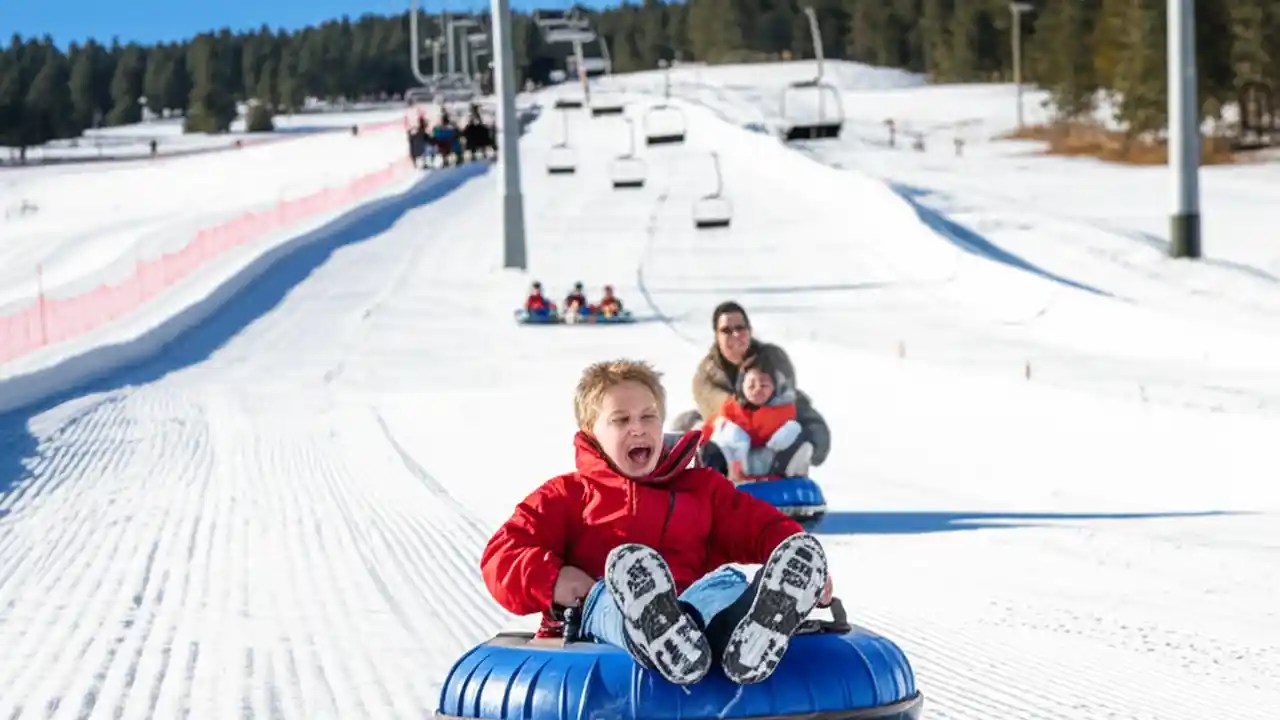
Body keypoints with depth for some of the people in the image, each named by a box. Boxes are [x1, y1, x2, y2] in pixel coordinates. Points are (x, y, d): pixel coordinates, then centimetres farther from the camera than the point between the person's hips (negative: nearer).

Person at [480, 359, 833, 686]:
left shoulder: (702, 488, 31)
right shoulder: (568, 495, 23)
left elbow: (762, 526, 22)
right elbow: (502, 553, 13)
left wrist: (804, 563, 0)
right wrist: (551, 580, -9)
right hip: (600, 615, -2)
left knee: (727, 583, -31)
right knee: (616, 593, -38)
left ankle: (746, 637, -71)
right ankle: (664, 643, -76)